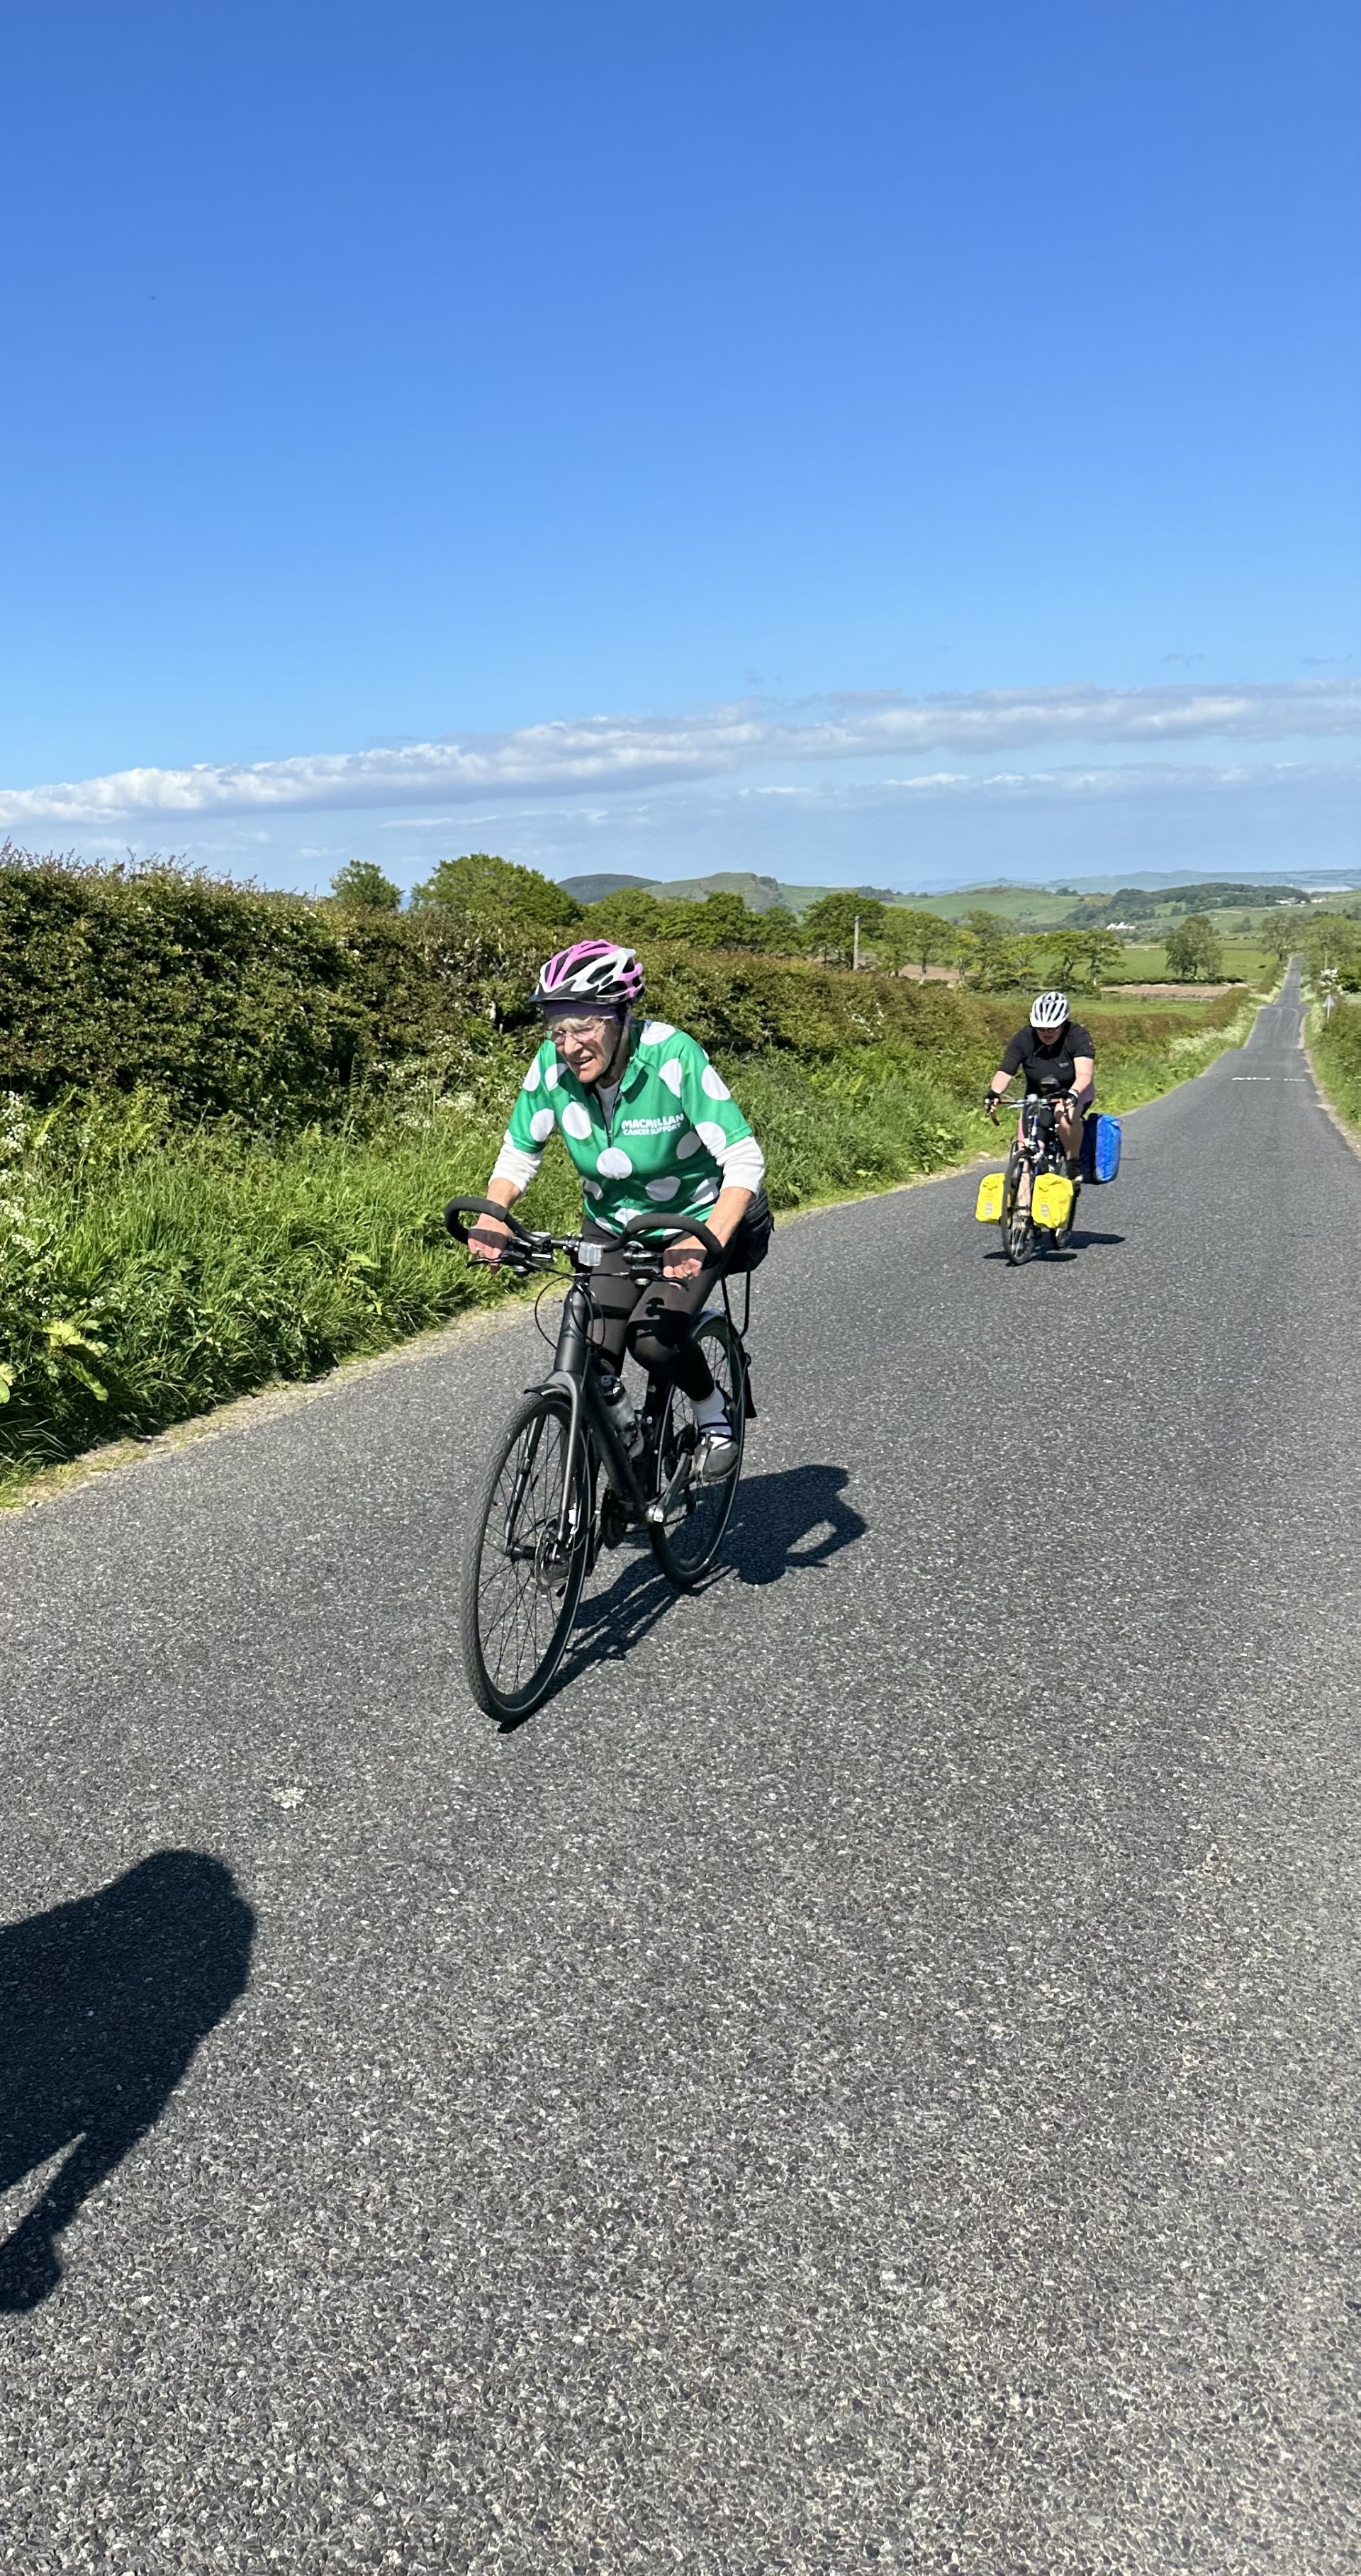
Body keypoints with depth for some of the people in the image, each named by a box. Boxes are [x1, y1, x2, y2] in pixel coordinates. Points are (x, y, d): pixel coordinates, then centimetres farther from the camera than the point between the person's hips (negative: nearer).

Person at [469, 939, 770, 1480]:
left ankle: (713, 1412, 7)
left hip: (692, 1220, -3)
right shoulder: (552, 1065, -18)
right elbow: (518, 1154, -7)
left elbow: (744, 1159, -31)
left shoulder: (673, 1057, -29)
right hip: (612, 1227, 4)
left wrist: (707, 1240, -46)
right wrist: (492, 1217, -27)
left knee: (653, 1337, -25)